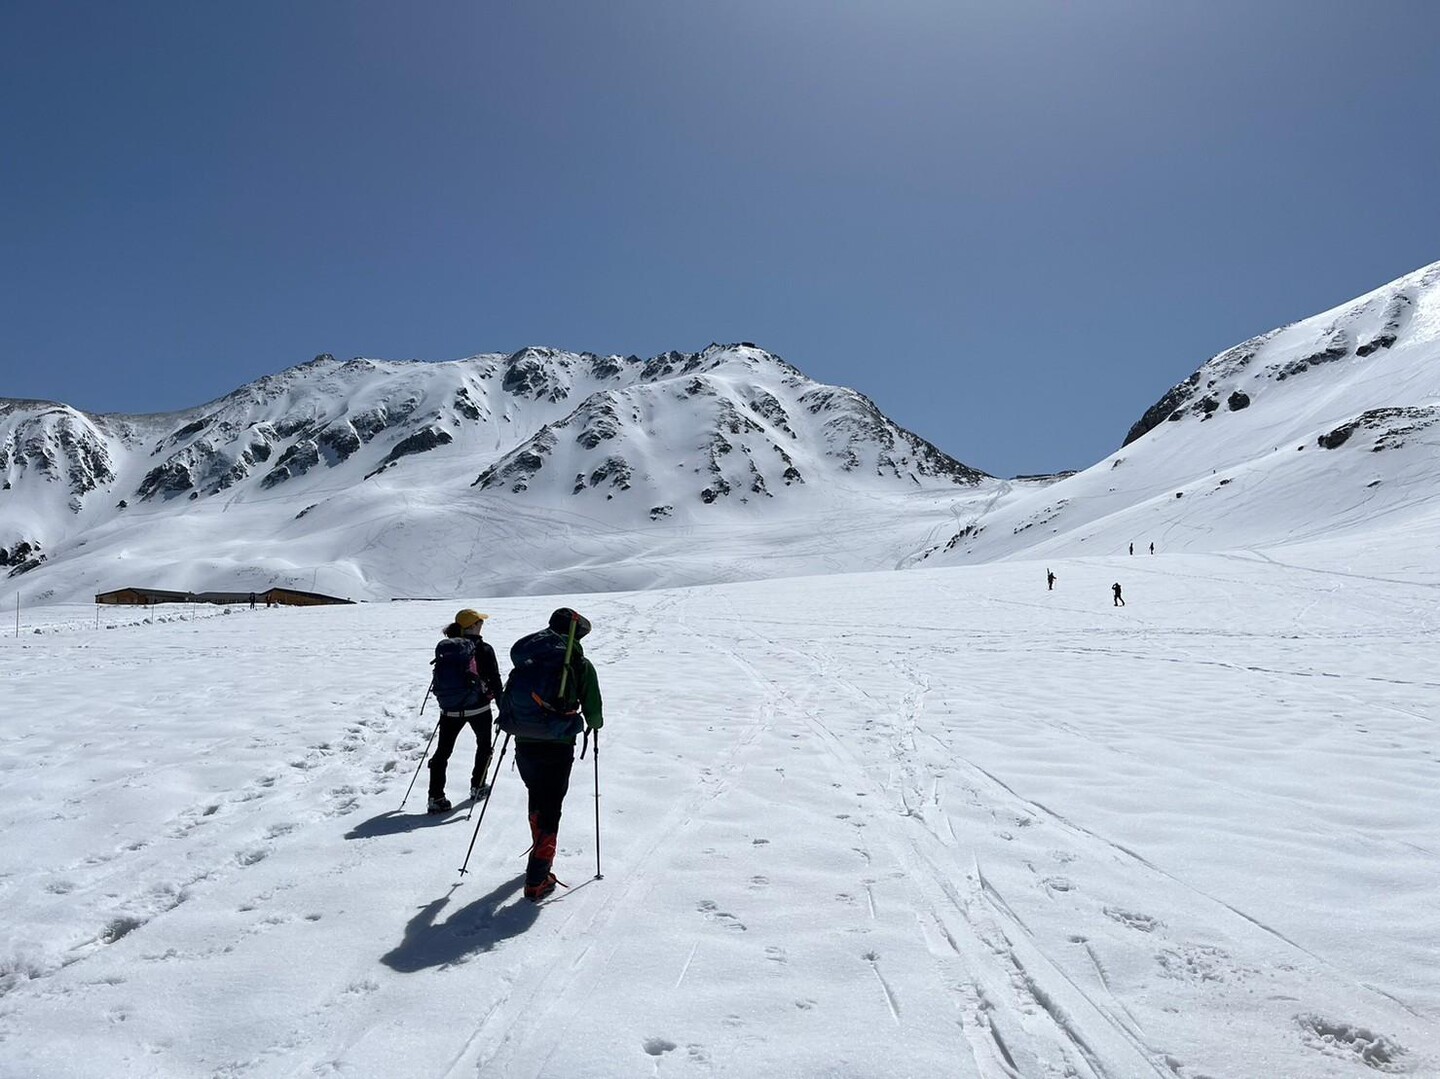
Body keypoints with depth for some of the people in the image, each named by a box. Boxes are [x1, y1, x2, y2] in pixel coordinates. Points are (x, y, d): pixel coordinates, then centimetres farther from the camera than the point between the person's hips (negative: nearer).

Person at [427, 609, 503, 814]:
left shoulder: (444, 648, 1)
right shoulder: (483, 649, -12)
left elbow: (439, 678, 10)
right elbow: (494, 681, -10)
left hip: (449, 709, 3)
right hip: (478, 707, -3)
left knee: (442, 751, 8)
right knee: (484, 744, 21)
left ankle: (435, 797, 1)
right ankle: (477, 787, 27)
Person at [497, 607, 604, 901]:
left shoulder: (524, 660, 5)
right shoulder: (581, 664, -5)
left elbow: (505, 699, 10)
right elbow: (593, 709, -1)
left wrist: (514, 721, 31)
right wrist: (595, 724, 22)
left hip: (524, 745, 4)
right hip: (558, 747, -4)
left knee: (536, 797, 27)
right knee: (550, 810, 4)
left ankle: (540, 849, 47)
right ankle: (537, 881, 2)